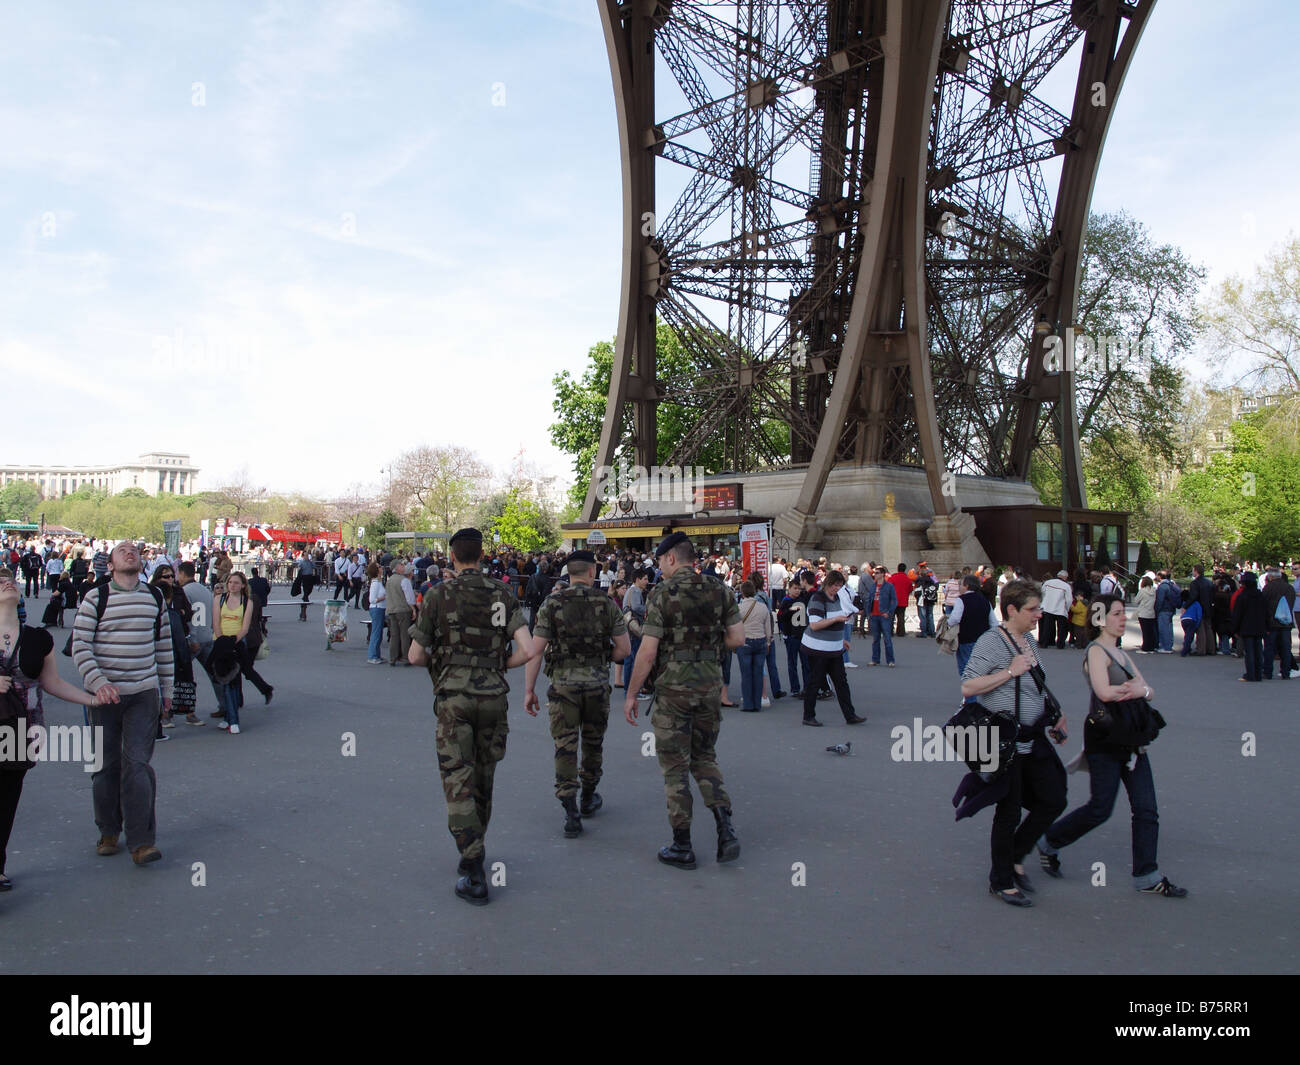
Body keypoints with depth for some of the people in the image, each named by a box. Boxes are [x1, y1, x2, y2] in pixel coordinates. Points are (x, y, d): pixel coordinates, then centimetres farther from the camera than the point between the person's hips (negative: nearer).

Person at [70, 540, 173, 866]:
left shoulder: (155, 598, 7)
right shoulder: (95, 598, -3)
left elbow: (163, 645, 15)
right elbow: (80, 646, -7)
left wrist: (166, 688, 17)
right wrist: (99, 683, -20)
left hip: (144, 693, 1)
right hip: (104, 693, -1)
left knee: (137, 763, -6)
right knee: (106, 765, 8)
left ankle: (141, 842, -4)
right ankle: (108, 832, 26)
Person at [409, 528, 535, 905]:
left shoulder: (438, 595, -5)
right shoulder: (503, 594, 1)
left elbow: (415, 656, -1)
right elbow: (527, 650, -9)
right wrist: (500, 664, 10)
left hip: (453, 698, -3)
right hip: (493, 697, 3)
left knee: (458, 783, 0)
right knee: (483, 780, 19)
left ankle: (474, 875, -6)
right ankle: (473, 852, 36)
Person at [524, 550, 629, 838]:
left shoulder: (552, 605, -5)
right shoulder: (607, 604, -2)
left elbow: (535, 651, -8)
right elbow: (624, 649, -1)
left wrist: (529, 690, -3)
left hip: (563, 684, -1)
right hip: (597, 684, 1)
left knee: (565, 747, 3)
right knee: (593, 743, 19)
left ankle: (571, 812, -4)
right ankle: (589, 798, 36)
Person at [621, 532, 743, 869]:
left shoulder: (662, 595, -11)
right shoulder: (719, 591, 2)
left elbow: (648, 652, -13)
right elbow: (737, 639, 1)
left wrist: (631, 694, -5)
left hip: (674, 687, -5)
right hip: (710, 685, 5)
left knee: (675, 766, 6)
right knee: (704, 757, 19)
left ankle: (682, 847, 12)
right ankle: (726, 831, 5)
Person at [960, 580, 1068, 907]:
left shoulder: (1028, 639, 11)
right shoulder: (991, 641, -15)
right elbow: (967, 687, -22)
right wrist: (1009, 671, -22)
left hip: (1033, 737, 8)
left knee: (1053, 800, 9)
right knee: (1009, 811, 2)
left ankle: (1014, 858, 29)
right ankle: (1001, 881, 19)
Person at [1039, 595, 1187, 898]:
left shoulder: (1120, 653, 15)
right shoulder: (1096, 651, -11)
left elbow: (1148, 689, 6)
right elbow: (1105, 692, -26)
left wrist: (1140, 690, -17)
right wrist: (1132, 689, -10)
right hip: (1104, 739, -8)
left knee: (1146, 809, 5)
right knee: (1100, 809, -2)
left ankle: (1146, 876, 13)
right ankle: (1049, 844, 18)